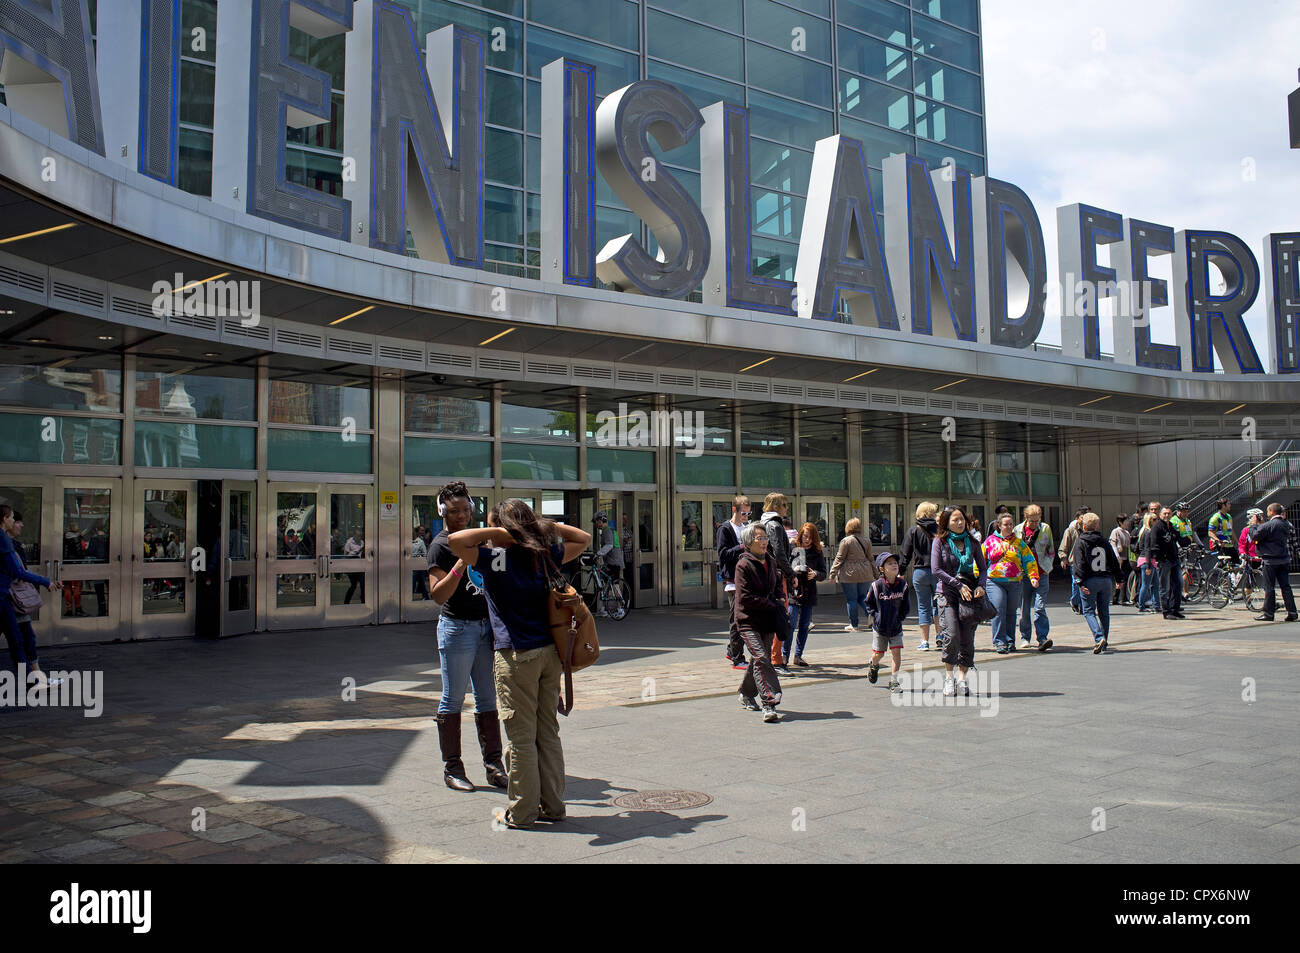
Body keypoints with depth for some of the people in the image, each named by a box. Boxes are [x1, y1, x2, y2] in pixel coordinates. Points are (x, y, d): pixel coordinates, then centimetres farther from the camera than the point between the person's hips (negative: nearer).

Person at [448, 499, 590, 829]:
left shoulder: (495, 559, -10)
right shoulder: (546, 556, 6)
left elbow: (455, 540, -21)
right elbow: (584, 539, 21)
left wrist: (498, 532, -12)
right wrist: (548, 526, 11)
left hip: (516, 656, -5)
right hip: (549, 653, 6)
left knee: (521, 737, 2)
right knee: (548, 732, 13)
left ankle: (522, 812, 10)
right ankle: (553, 805, 20)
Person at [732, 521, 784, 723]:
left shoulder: (771, 562, 10)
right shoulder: (743, 565, -11)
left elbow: (778, 583, 28)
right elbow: (745, 598, -16)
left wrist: (780, 599, 7)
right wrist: (772, 605, -15)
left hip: (767, 619, 7)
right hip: (748, 620, -7)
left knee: (760, 659, 13)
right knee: (761, 657, -18)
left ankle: (747, 695, 34)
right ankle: (769, 705, -22)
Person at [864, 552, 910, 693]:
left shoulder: (903, 584, -8)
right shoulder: (876, 585, -14)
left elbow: (906, 606, 5)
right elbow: (869, 603, 2)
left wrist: (899, 619, 0)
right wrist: (876, 615, -5)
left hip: (896, 627, 1)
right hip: (880, 627, -1)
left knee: (897, 652, -6)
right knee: (878, 653, 9)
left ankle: (894, 680, 8)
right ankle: (874, 666, 44)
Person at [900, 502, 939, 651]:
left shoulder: (913, 530, -2)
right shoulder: (938, 529, -3)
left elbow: (906, 553, 0)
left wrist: (902, 571, 6)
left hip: (920, 571, -1)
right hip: (937, 571, 1)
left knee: (923, 607, 5)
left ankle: (925, 642, 5)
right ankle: (940, 640, 11)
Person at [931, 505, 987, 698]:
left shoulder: (972, 542, 10)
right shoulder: (940, 541, 1)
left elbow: (983, 568, 13)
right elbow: (936, 570, -6)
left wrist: (980, 586, -6)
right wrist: (958, 585, -12)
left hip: (969, 591, 3)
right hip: (947, 592, -3)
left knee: (967, 638, -1)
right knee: (952, 634, -16)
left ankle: (962, 679, 9)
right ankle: (949, 678, -1)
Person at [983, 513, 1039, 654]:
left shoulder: (1018, 542, 11)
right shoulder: (990, 541, 7)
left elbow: (1030, 561, 11)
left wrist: (1033, 577, -3)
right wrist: (977, 578, 4)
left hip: (1015, 583, 2)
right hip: (995, 582, -2)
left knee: (1011, 612, 7)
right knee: (999, 610, -13)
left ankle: (1010, 641, 17)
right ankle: (999, 641, -9)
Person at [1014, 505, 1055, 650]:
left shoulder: (1046, 529, 5)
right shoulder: (1018, 530, 3)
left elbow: (1051, 551, 11)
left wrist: (1046, 566, 3)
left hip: (1041, 574, -1)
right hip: (1024, 575, 1)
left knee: (1040, 607, -10)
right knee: (1024, 608, 7)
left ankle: (1042, 638, -11)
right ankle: (1024, 637, 19)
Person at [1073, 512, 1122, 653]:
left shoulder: (1080, 542, -4)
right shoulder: (1104, 541, 11)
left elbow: (1079, 564, -12)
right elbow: (1114, 562, 15)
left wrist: (1080, 582, -13)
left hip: (1089, 581, -4)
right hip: (1106, 579, 4)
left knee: (1089, 611, 1)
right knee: (1104, 612, 12)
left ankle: (1099, 637, -20)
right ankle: (1103, 644, 16)